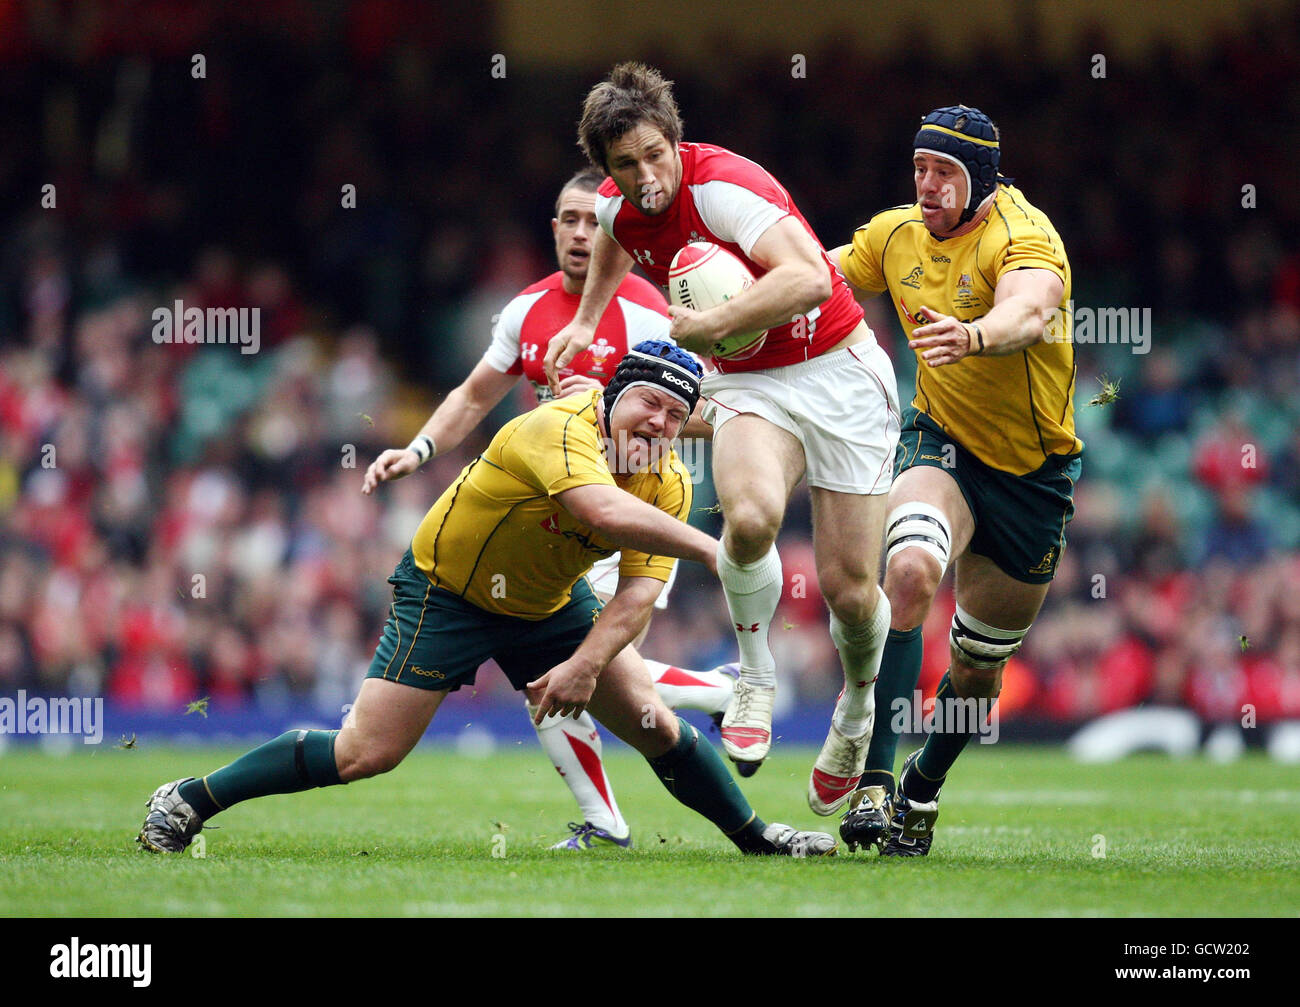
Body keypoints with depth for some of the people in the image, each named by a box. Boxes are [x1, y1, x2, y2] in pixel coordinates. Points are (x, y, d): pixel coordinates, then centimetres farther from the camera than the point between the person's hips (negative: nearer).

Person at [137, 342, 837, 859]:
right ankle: (189, 802, 0)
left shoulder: (670, 484, -9)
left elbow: (638, 592, -15)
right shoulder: (557, 430, -31)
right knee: (366, 754, -12)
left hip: (548, 605, 6)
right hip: (445, 594, -6)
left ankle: (753, 835, 20)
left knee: (654, 723, 0)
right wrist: (709, 550, -45)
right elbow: (606, 511, -50)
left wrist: (586, 664, -30)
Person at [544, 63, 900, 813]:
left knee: (850, 588, -6)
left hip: (838, 370, -4)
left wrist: (712, 325, -31)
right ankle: (756, 680, -6)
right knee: (750, 516, -32)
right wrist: (586, 321, 27)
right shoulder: (619, 207, -2)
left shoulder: (724, 185, -25)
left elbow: (810, 278, -39)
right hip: (747, 385, 4)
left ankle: (858, 708, 29)